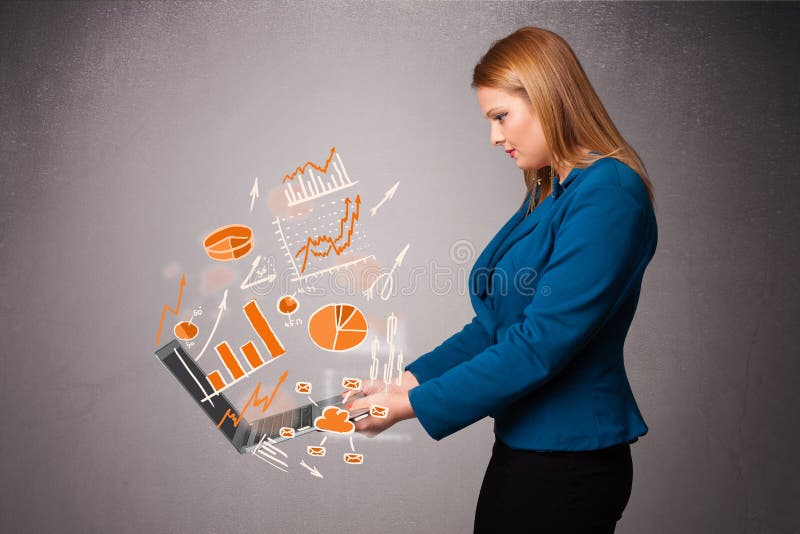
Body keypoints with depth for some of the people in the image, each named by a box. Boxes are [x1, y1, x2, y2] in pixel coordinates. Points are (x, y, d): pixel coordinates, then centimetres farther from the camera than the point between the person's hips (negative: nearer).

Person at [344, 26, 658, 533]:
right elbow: (496, 323, 10)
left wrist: (414, 404, -18)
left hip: (567, 460, -8)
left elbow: (541, 343, -23)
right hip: (523, 445, 8)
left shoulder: (608, 196, -19)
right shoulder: (549, 197, 9)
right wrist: (409, 379, 0)